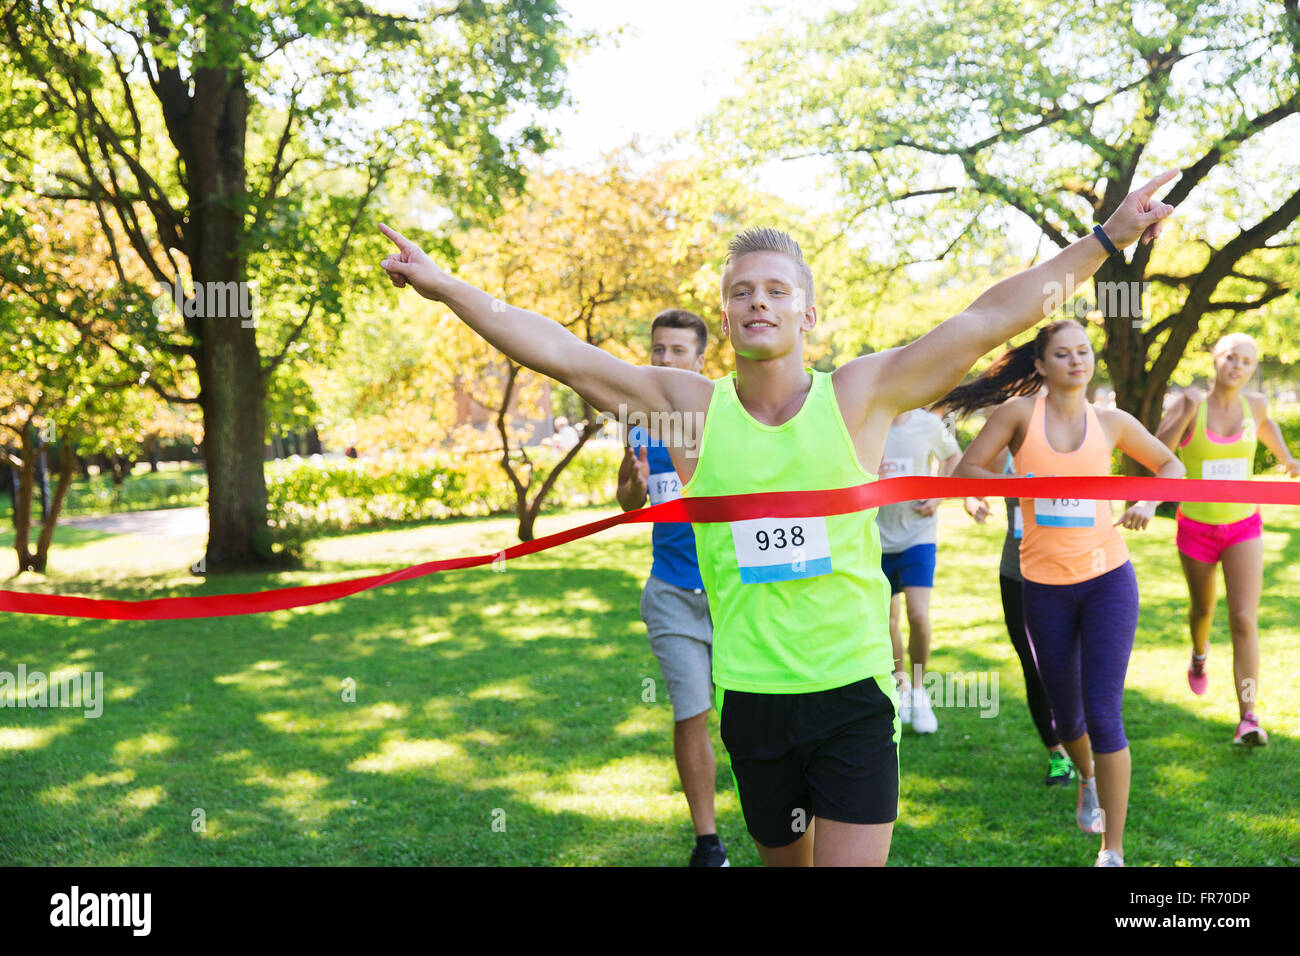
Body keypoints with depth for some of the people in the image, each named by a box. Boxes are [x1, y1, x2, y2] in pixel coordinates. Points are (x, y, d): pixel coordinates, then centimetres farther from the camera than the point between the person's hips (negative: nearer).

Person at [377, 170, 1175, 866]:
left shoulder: (861, 395, -6)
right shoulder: (688, 406, -3)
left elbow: (990, 318, -8)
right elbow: (556, 351, -4)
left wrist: (1106, 240, -9)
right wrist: (445, 287, -5)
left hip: (855, 689, -2)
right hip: (751, 696, 2)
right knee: (784, 856, 19)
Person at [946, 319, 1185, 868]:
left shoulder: (1111, 422, 3)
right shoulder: (1020, 411, -2)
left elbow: (1170, 465, 16)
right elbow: (965, 472, -4)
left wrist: (1148, 503, -4)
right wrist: (1025, 484, -18)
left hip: (1107, 576, 0)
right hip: (1044, 584, 1)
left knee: (1103, 714, -11)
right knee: (1066, 714, 14)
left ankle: (1114, 852, -1)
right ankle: (1087, 779, 50)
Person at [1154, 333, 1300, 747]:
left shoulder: (1253, 402, -4)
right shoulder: (1188, 403, -13)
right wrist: (1187, 412, -36)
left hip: (1243, 529, 0)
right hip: (1196, 529, 0)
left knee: (1244, 621, -16)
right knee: (1203, 608, 23)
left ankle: (1248, 721, -18)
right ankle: (1200, 652, 59)